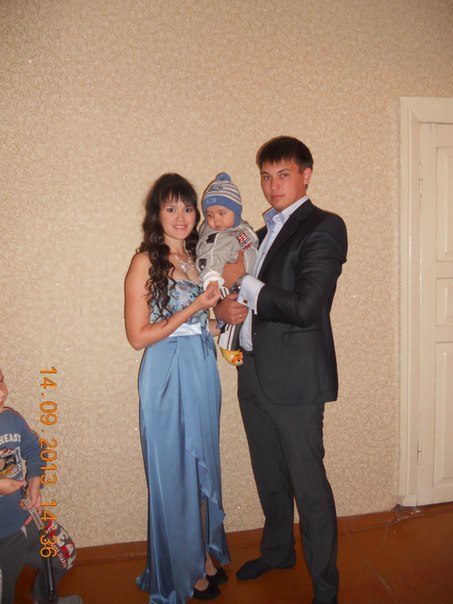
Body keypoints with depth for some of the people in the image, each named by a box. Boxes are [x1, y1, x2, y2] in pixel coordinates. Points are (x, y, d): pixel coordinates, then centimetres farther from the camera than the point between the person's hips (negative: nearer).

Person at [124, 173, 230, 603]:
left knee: (203, 466, 17)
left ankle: (205, 555, 37)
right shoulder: (146, 262, -10)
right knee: (174, 472, 8)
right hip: (167, 377, -6)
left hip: (203, 372, 6)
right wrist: (193, 309, -17)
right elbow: (138, 336, -13)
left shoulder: (198, 258, 9)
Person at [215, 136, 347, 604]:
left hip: (295, 379, -8)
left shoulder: (324, 227, -11)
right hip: (255, 373, 8)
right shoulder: (265, 231, 16)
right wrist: (225, 306, -7)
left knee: (308, 483, 5)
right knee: (269, 475, 22)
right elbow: (244, 296, 16)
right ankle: (277, 550, 44)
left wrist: (245, 288, -10)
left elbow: (306, 307, -22)